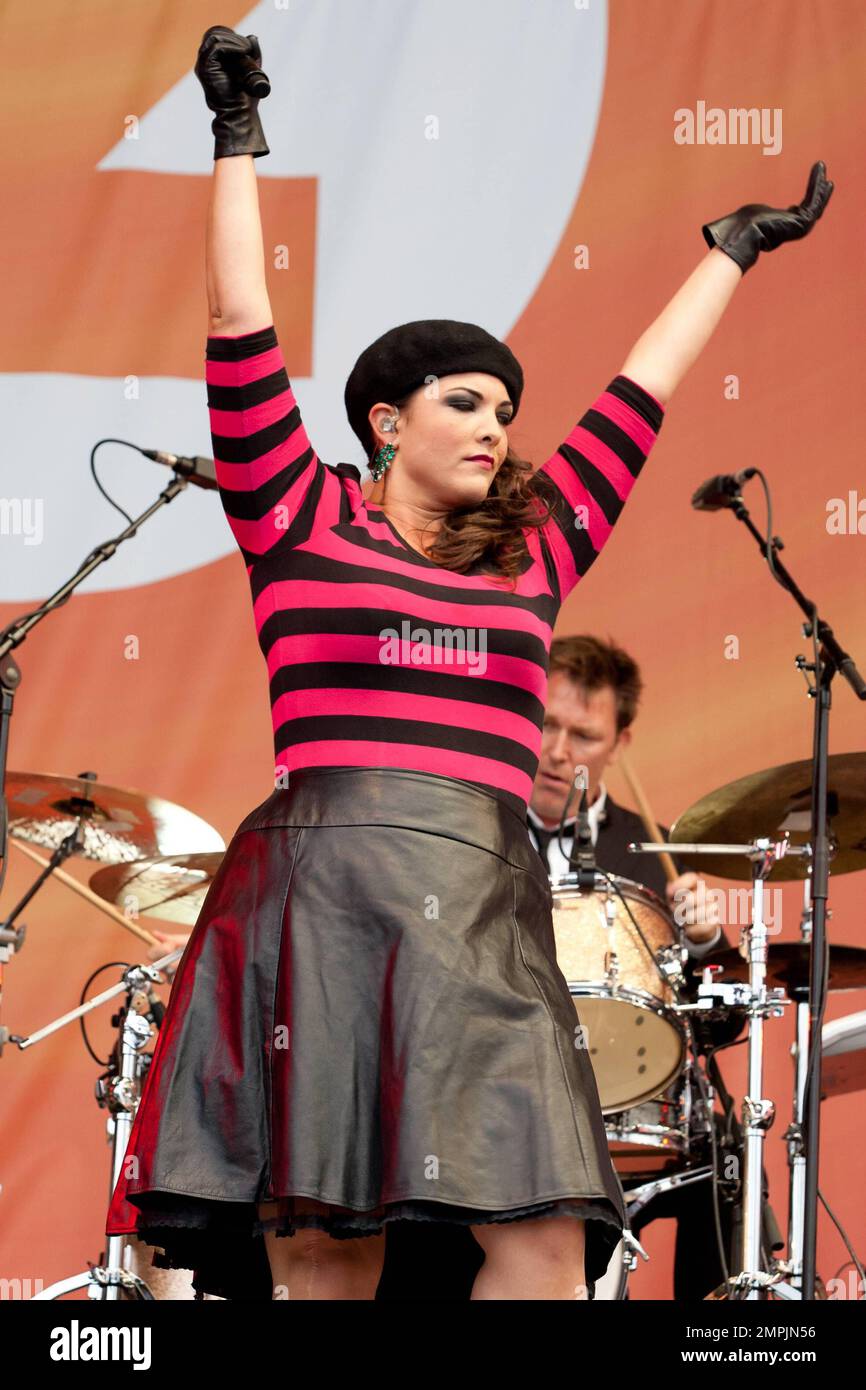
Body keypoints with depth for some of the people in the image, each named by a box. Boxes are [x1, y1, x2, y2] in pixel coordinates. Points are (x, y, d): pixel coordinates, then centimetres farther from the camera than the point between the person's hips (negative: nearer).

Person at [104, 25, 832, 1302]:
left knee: (549, 1239, -12)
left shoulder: (532, 557, 21)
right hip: (321, 898, -3)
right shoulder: (303, 523, 12)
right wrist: (239, 144, 9)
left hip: (489, 909, 4)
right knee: (320, 1250, -9)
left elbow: (639, 398, 30)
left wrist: (731, 254, 39)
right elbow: (241, 338, 8)